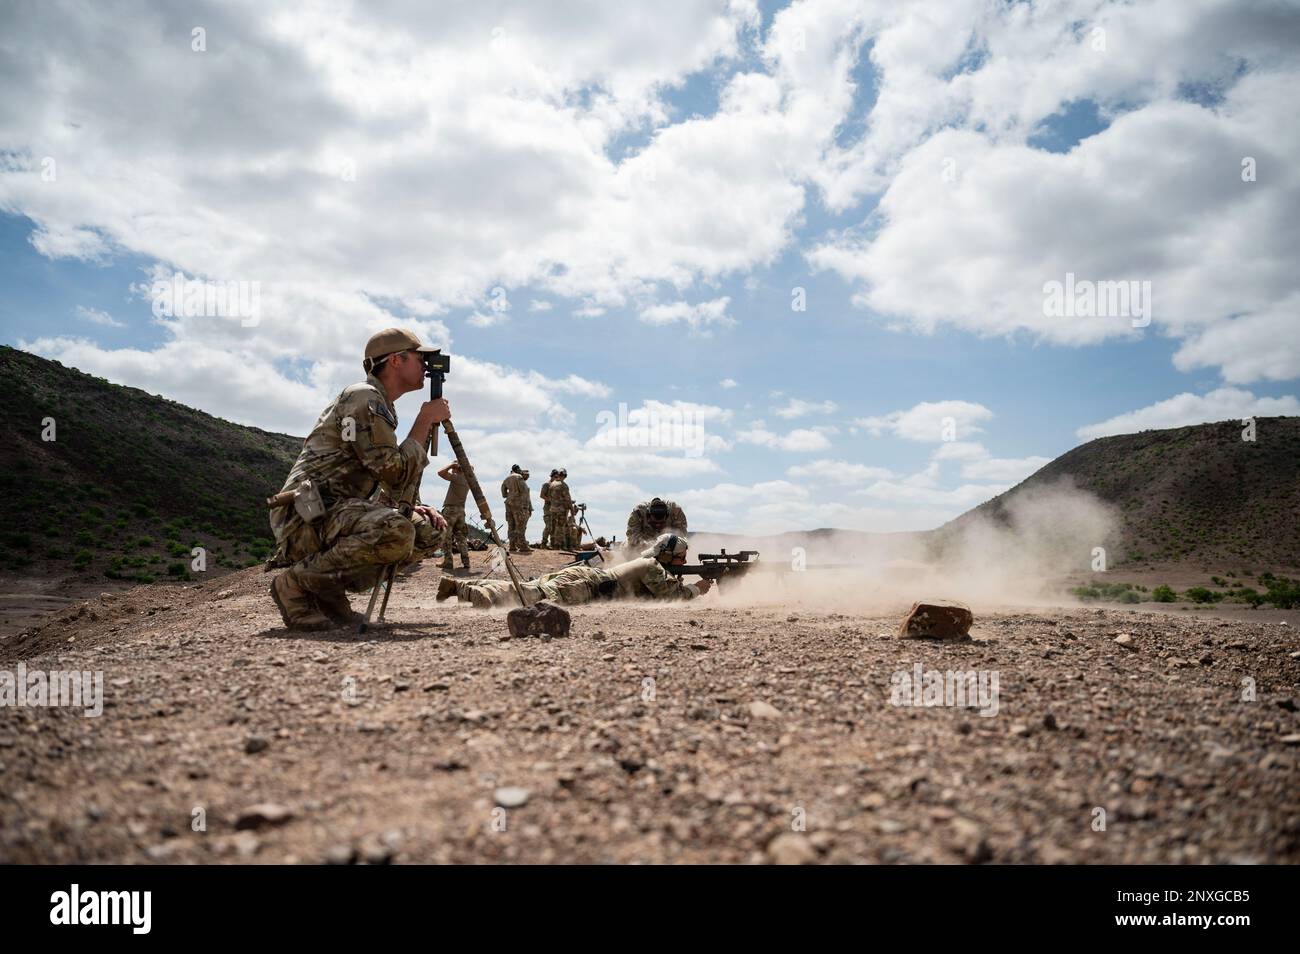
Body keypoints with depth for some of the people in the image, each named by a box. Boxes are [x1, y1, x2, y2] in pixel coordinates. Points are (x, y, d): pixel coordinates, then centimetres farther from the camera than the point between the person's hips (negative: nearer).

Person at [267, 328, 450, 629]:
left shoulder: (382, 407, 21)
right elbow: (396, 474, -17)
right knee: (396, 532, -33)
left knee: (429, 530, 4)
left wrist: (416, 507, 7)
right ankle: (297, 583, -14)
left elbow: (388, 482, 24)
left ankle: (329, 588, 3)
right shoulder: (363, 398, -10)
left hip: (342, 511, 10)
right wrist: (425, 420, -8)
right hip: (310, 515, -10)